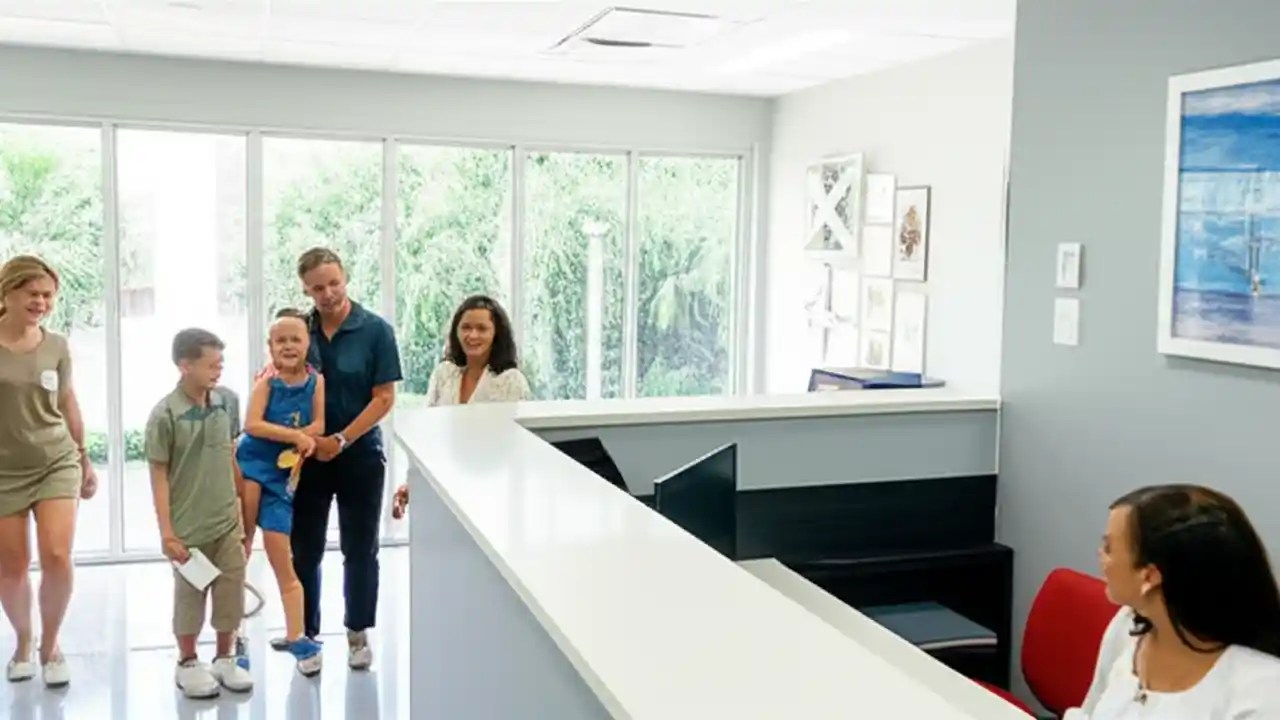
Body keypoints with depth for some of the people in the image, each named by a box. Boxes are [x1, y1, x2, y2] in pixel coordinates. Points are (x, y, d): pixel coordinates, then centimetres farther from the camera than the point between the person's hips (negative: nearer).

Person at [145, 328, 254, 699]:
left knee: (231, 591, 12)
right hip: (188, 526, -4)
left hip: (228, 521, 4)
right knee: (189, 595, 11)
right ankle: (188, 664, 29)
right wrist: (166, 532, -12)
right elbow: (159, 475, -12)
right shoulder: (165, 414, -16)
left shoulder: (228, 401, -2)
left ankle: (225, 658, 30)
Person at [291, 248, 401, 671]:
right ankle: (306, 633, 25)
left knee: (359, 551, 8)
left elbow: (384, 398, -9)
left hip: (360, 455, -2)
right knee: (304, 550, 9)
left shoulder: (375, 330, -8)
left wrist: (341, 440, -15)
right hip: (308, 456, 3)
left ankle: (358, 635, 23)